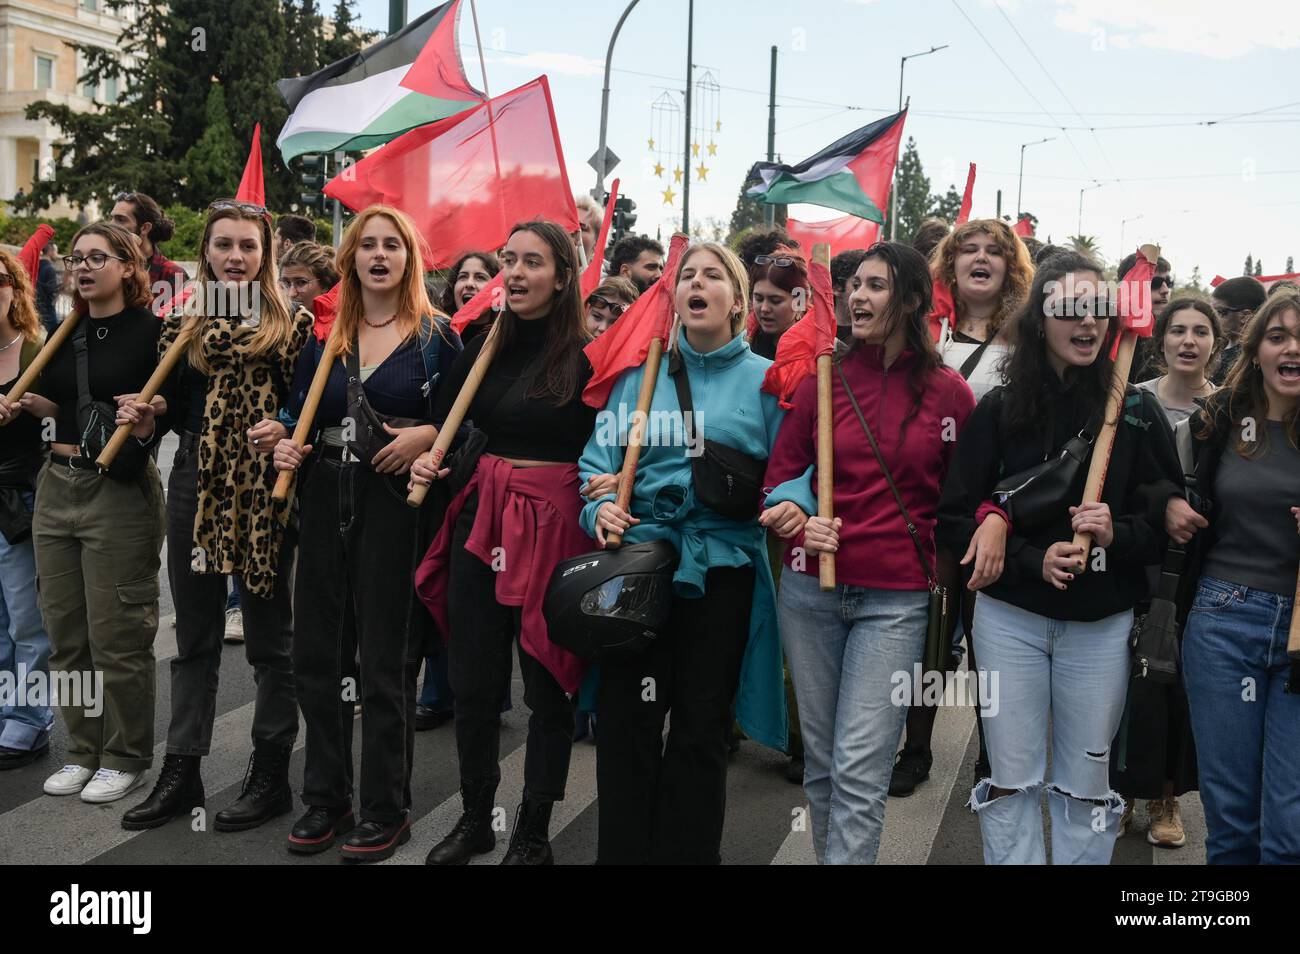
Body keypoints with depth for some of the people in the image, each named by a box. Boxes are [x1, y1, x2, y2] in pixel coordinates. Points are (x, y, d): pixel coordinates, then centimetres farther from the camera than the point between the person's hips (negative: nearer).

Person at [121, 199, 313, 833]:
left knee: (268, 636, 6)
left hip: (262, 488, -4)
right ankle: (181, 773, 22)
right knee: (193, 636, 12)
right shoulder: (184, 320, 11)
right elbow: (166, 404, 14)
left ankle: (271, 775, 17)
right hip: (194, 485, 4)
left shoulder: (292, 323, 0)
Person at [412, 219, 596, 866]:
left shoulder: (587, 357, -7)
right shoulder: (483, 349, 7)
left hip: (553, 526, -5)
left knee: (547, 684, 6)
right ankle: (475, 818, 31)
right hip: (482, 519, 5)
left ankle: (533, 832, 24)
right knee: (472, 681, 11)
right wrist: (426, 461, -1)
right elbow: (444, 425, 18)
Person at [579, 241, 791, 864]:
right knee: (627, 720, 1)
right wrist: (601, 504, -12)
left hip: (723, 566, -1)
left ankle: (686, 851, 23)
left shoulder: (765, 379, 5)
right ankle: (621, 851, 16)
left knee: (701, 729, 7)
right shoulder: (640, 374, 11)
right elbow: (599, 458, 8)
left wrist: (791, 502, -23)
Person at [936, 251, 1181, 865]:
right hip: (1010, 618, 0)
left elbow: (1170, 520, 3)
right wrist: (1033, 560, -15)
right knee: (1011, 780, 8)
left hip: (1102, 624, 1)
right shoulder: (999, 410, -2)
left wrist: (1118, 535, -17)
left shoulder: (1137, 412, 0)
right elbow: (953, 518, -3)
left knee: (1085, 786, 10)